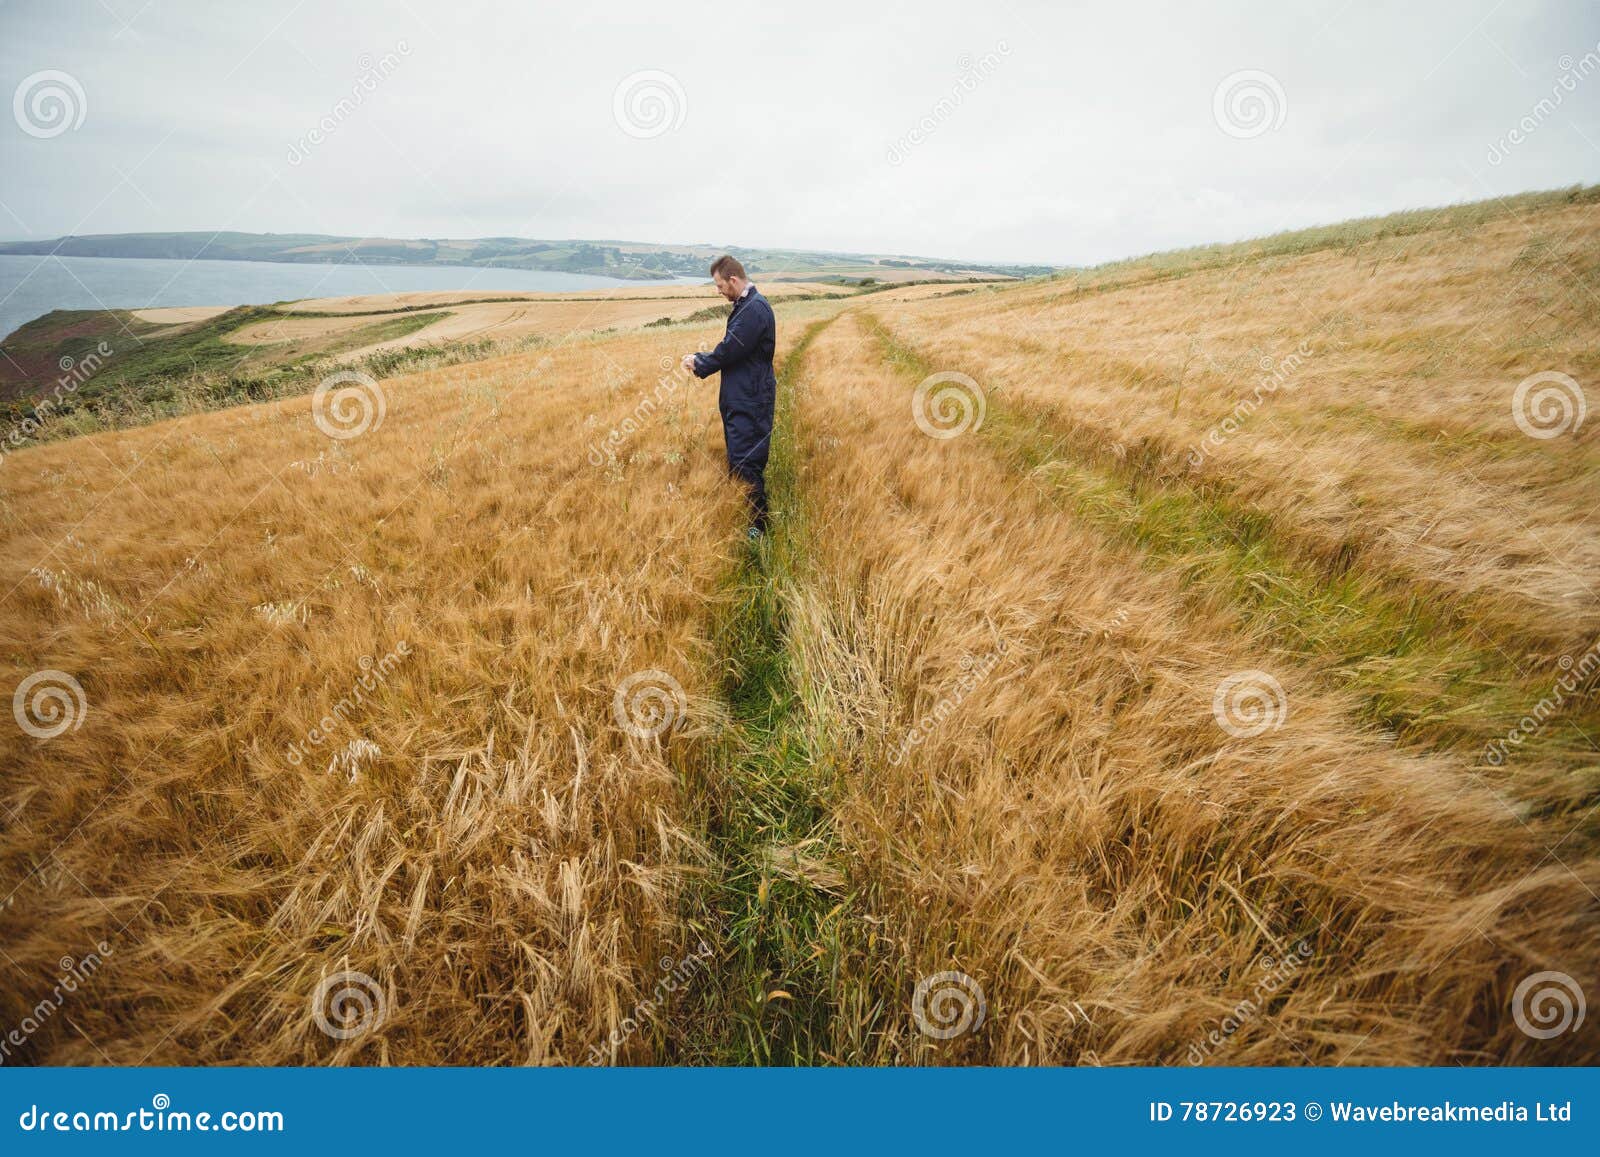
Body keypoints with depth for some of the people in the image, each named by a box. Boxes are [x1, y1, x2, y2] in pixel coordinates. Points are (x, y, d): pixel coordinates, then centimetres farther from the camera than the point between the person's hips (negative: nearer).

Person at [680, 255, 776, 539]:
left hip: (750, 401, -10)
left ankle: (758, 525, 2)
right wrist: (700, 360, 2)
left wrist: (698, 363, -4)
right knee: (738, 459, 16)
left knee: (745, 462, -7)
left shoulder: (755, 309, -19)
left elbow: (729, 351, -20)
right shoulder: (745, 306, 14)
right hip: (738, 397, 10)